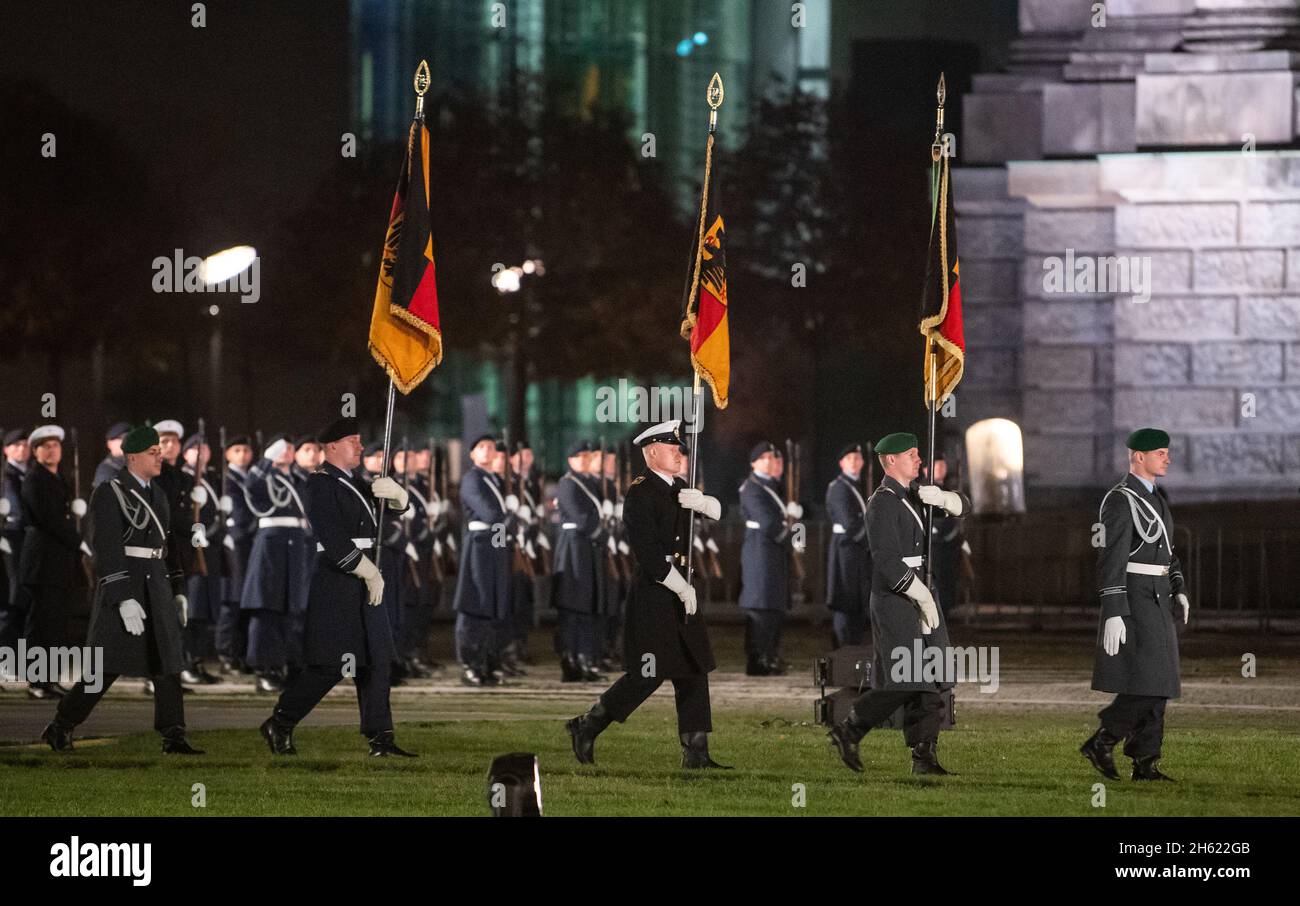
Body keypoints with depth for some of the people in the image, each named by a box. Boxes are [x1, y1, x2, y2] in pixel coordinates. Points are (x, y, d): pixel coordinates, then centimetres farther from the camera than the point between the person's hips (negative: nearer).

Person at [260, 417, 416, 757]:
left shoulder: (354, 483, 17)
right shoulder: (321, 484, -10)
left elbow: (400, 506, 18)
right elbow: (333, 539, -19)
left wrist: (394, 492, -6)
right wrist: (369, 572, -18)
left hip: (364, 580, 9)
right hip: (336, 580, -9)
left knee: (375, 661, 6)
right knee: (331, 665, -9)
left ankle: (381, 738, 7)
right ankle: (279, 725, 3)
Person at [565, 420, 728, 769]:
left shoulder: (677, 489, 14)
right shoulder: (639, 495, -12)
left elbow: (718, 511, 16)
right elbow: (646, 552, -19)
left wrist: (701, 502, -7)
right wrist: (682, 589, -17)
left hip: (680, 593, 9)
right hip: (652, 594, -9)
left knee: (693, 672, 5)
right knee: (648, 675, -8)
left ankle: (695, 753, 6)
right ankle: (587, 727, 6)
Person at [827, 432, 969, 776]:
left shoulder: (915, 494, 14)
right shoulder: (883, 503, -13)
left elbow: (962, 505, 14)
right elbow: (887, 560, -20)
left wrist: (941, 498, -10)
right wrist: (923, 597, -20)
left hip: (920, 596, 9)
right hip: (895, 602, -9)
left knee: (929, 683, 4)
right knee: (902, 682, -11)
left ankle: (924, 758, 4)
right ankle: (848, 731, 5)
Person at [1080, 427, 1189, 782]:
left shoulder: (1153, 499, 17)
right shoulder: (1120, 501, -14)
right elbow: (1111, 559, -19)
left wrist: (1179, 592, 11)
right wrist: (1113, 615, -23)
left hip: (1157, 602, 9)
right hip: (1133, 603, -9)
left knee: (1155, 687, 6)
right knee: (1146, 685, -13)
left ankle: (1145, 763, 7)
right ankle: (1101, 744, -2)